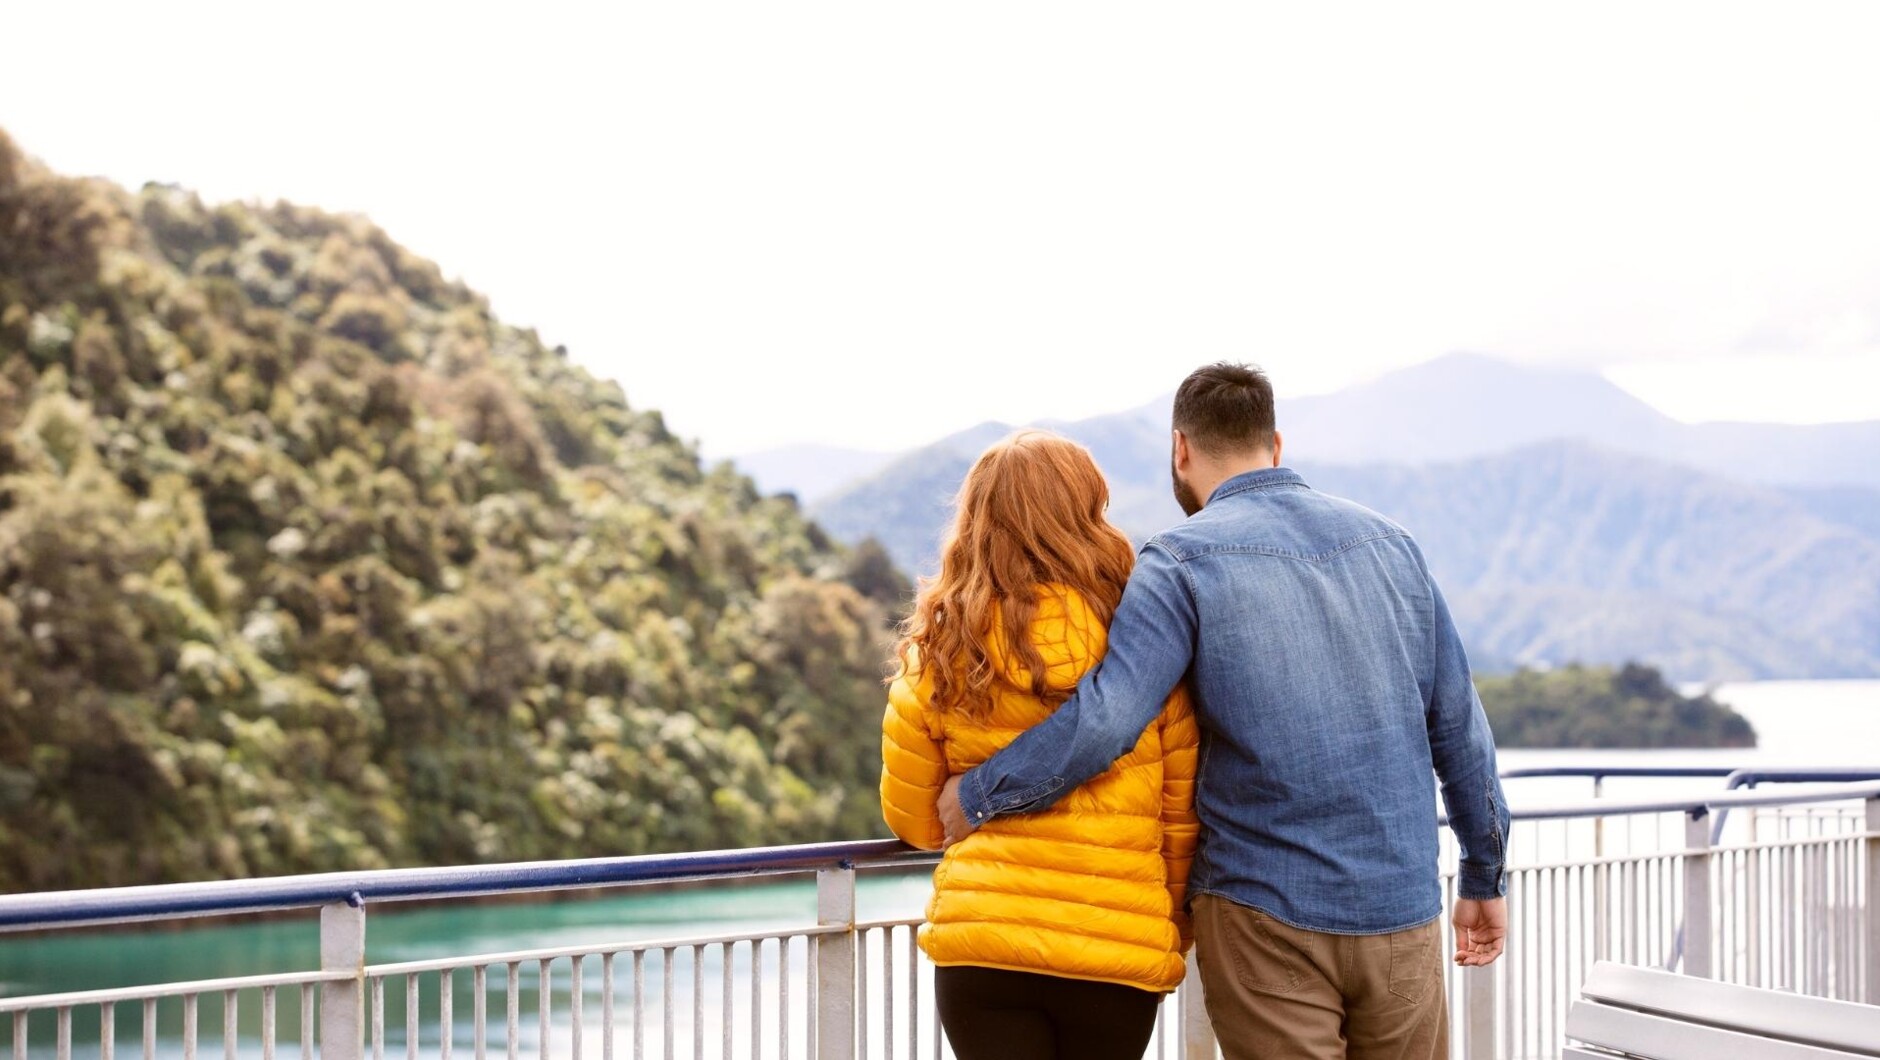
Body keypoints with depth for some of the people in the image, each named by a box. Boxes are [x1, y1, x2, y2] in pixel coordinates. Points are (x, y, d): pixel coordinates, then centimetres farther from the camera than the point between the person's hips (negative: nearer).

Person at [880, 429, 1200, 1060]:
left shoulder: (939, 654, -1)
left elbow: (913, 821, 10)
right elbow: (1185, 817, 0)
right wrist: (1173, 933, 16)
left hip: (979, 942, 0)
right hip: (1119, 951, 0)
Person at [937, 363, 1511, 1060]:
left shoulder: (1183, 561, -6)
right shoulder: (1389, 542, 10)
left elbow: (1103, 719, -18)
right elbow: (1458, 726, 11)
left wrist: (974, 795, -5)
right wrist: (1486, 876, 20)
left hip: (1265, 916, -4)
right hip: (1403, 910, 4)